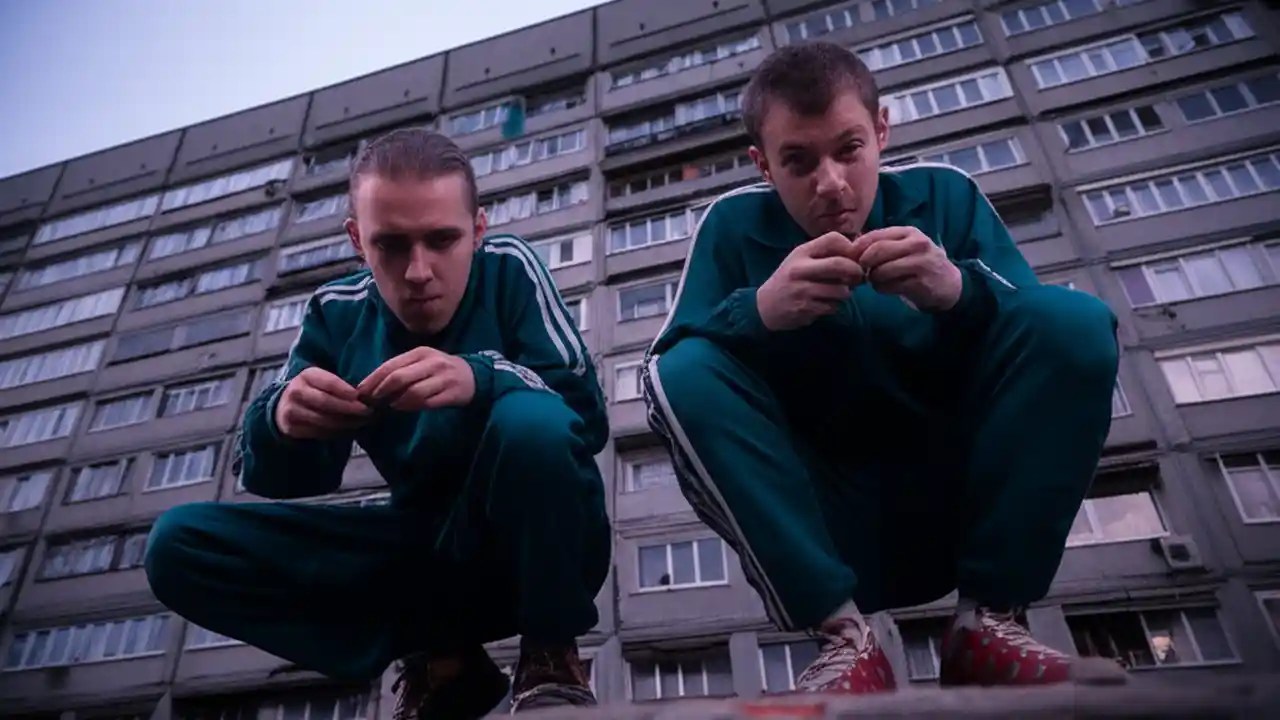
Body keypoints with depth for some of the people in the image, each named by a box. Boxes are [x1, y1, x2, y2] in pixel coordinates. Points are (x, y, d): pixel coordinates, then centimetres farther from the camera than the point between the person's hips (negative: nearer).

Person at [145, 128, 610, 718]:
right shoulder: (338, 314, -3)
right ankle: (436, 663, -3)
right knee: (180, 545, -8)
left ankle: (550, 656, -9)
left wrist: (481, 377, -38)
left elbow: (587, 412, -19)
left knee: (532, 421, -36)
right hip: (430, 547, 4)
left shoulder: (507, 269, -11)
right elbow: (283, 484, -2)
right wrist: (282, 425, -26)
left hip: (536, 550, -3)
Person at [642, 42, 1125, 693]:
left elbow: (1049, 338, -5)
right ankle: (843, 633, -19)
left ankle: (987, 619, -11)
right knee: (682, 375, -22)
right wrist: (757, 309, -29)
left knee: (1077, 320, -17)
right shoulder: (733, 225, 1)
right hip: (823, 528, 0)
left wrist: (960, 290, -25)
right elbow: (664, 370, -9)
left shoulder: (944, 194, 2)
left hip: (961, 500, 1)